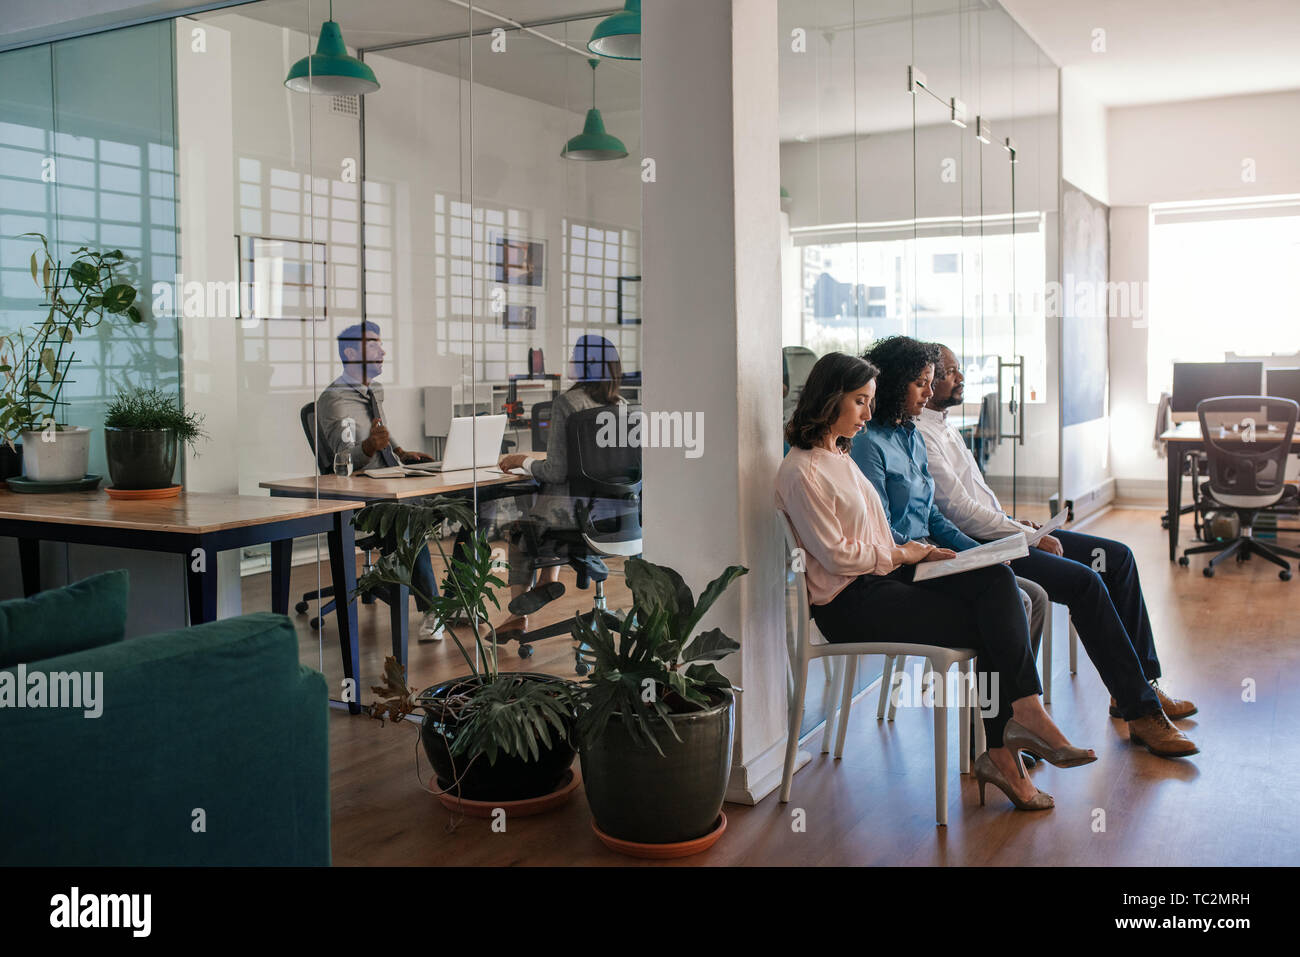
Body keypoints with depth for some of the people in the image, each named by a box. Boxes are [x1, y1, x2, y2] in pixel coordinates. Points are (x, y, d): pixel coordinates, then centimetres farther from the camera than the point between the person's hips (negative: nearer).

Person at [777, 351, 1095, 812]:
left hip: (885, 575, 9)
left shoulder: (839, 455, 18)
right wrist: (901, 554, -5)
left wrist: (918, 550, 6)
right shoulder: (801, 472, -13)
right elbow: (836, 555, -16)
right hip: (849, 604, -9)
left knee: (996, 579, -15)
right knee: (989, 625, -16)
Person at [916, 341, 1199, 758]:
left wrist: (1022, 527, 7)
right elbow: (960, 512, -19)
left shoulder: (943, 427, 18)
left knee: (1118, 557, 4)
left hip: (998, 533, 11)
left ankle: (1141, 683, 8)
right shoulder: (919, 435, -14)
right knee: (1085, 581, -25)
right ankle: (1141, 711, -17)